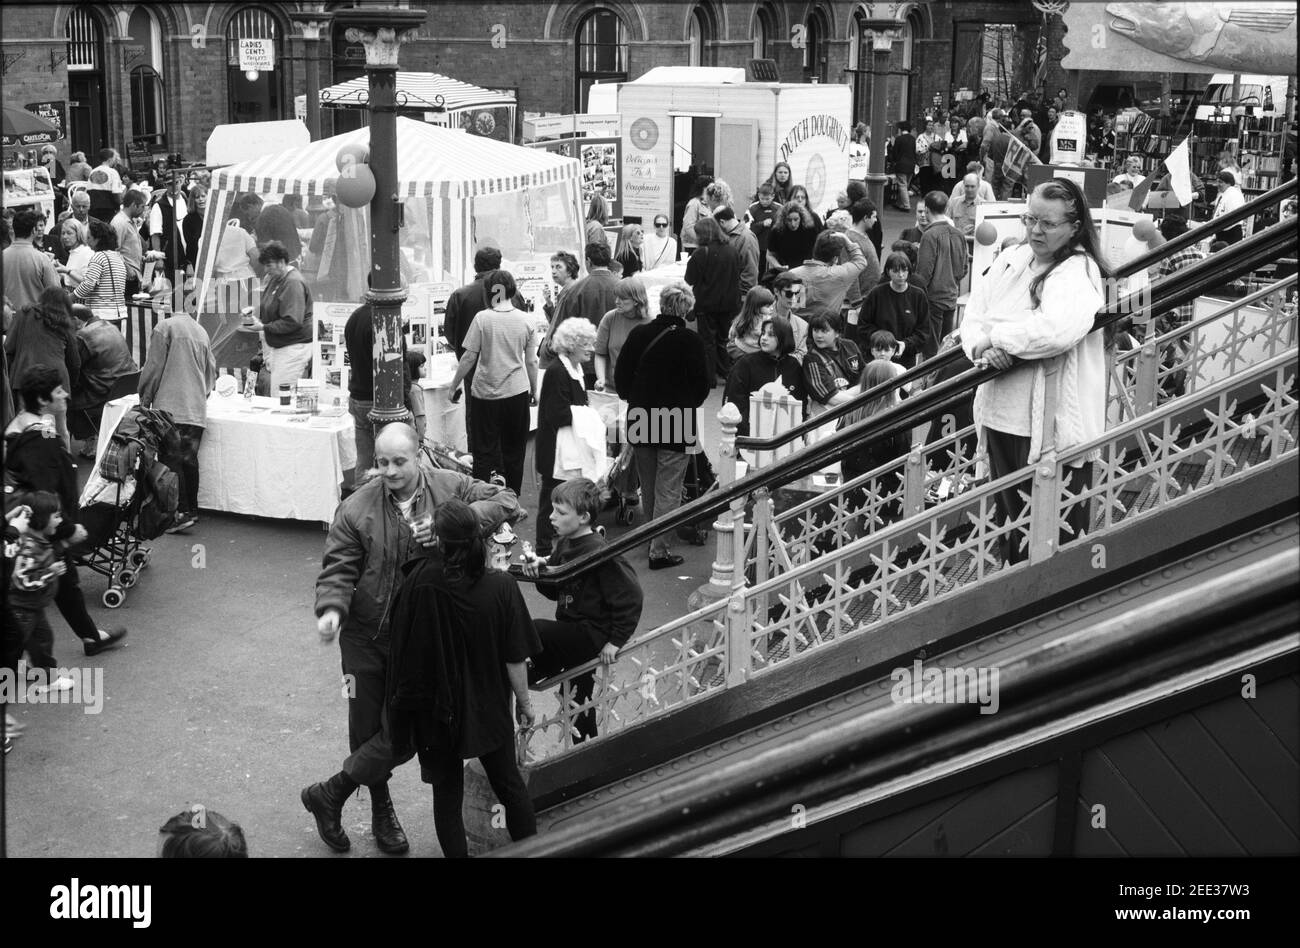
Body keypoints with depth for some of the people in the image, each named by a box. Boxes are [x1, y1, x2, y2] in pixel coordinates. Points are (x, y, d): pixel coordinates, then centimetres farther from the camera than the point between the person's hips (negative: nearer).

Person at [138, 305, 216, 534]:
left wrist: (145, 399, 4)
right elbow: (211, 371, 21)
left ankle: (182, 512, -14)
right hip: (197, 410, 6)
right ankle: (192, 510, 14)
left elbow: (153, 368, -5)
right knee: (189, 459, 11)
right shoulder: (201, 331, 17)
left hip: (170, 408, -6)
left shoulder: (164, 327, -3)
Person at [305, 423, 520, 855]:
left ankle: (330, 794, 25)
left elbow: (506, 501, -8)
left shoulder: (449, 488, -5)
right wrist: (331, 609, -27)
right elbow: (338, 570, -7)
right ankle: (381, 810, 33)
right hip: (367, 638, -1)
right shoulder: (356, 509, -9)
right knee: (368, 730, 8)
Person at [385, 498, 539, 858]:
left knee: (447, 794, 16)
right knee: (509, 785, 21)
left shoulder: (420, 580, -21)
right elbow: (515, 659, -12)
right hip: (489, 708, 1)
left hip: (436, 710, -1)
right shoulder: (501, 587, -20)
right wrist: (524, 701, 3)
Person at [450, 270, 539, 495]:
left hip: (485, 392, -2)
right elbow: (531, 362, 3)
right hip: (517, 392, 2)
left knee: (484, 451, 6)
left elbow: (469, 357, -8)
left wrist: (454, 386, 2)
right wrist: (534, 391, 16)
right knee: (514, 451, 14)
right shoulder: (525, 319, -2)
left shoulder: (482, 318, -9)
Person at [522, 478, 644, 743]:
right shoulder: (565, 545, 6)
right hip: (572, 633, 9)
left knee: (532, 632, -25)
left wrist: (616, 642, -20)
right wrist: (540, 570, -6)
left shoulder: (599, 553, -21)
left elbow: (631, 597, -21)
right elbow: (555, 590, 15)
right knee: (578, 700, 17)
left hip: (592, 634, -9)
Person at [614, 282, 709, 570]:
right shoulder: (690, 341, -14)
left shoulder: (638, 335, -4)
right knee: (668, 490, 3)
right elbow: (702, 385, -8)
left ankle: (653, 538, 33)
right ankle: (660, 549, 3)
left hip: (641, 423, 4)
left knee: (648, 488, 19)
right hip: (676, 426, -4)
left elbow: (621, 379, 0)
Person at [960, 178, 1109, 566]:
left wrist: (997, 338, -19)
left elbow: (1057, 328, -30)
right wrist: (982, 345, -14)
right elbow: (975, 314, 8)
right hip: (1001, 414, 8)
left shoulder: (1078, 273, -11)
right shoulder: (1012, 260, 11)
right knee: (1009, 517, 21)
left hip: (1051, 425, -8)